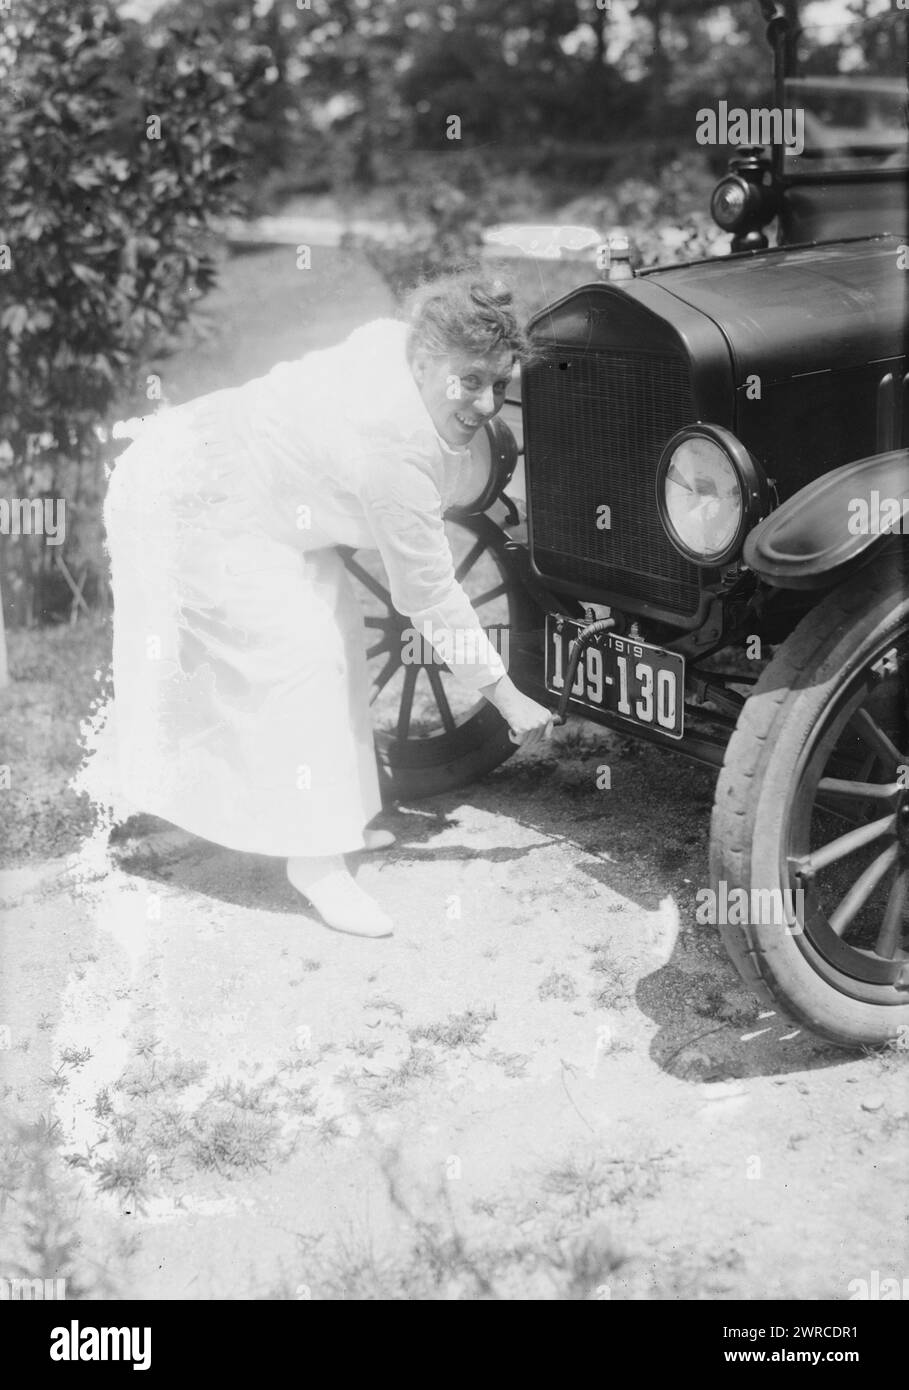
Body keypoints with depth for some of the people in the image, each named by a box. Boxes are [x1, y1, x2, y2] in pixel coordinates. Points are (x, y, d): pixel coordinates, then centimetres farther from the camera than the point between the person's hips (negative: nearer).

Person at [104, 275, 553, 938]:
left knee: (336, 628, 12)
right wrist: (507, 696, -16)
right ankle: (317, 865, -7)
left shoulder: (400, 339, -8)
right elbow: (427, 592, -23)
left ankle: (334, 819, 23)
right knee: (299, 653, -16)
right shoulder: (392, 447, -32)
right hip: (189, 508, -10)